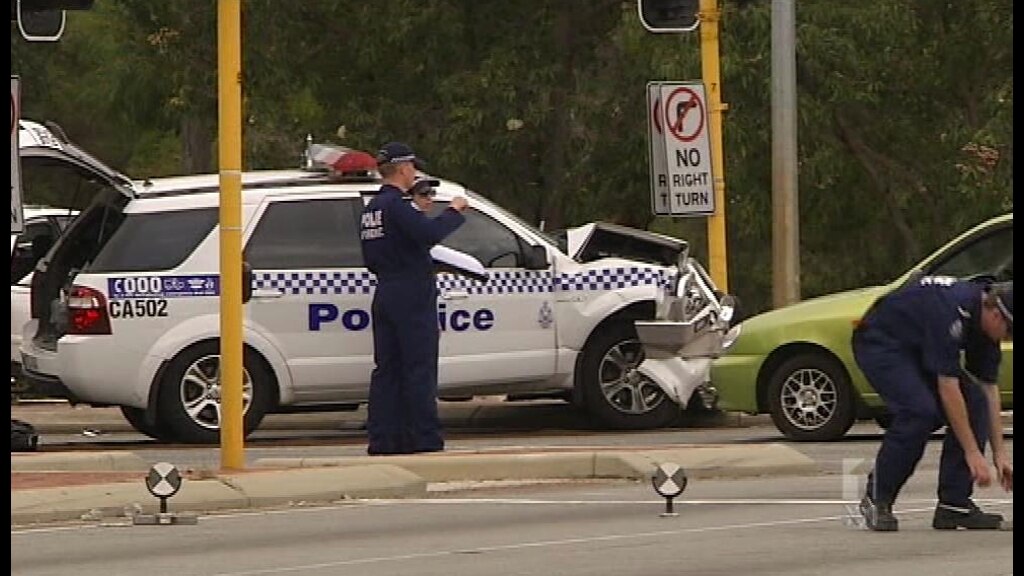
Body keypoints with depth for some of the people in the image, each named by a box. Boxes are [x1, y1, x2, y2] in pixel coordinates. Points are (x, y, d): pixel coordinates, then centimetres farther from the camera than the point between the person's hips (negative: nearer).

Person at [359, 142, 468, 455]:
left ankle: (383, 439, 8)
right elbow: (429, 234, -30)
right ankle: (424, 439, -6)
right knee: (419, 370, -6)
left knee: (387, 370, 9)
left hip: (384, 297, 9)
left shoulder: (372, 208, 16)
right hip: (412, 298, -9)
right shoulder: (395, 205, -14)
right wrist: (453, 212, -13)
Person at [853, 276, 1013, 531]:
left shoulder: (984, 319, -7)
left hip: (919, 347, 9)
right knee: (921, 411, -28)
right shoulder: (951, 311, -34)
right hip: (880, 344, -9)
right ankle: (877, 499, -10)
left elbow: (989, 389, 2)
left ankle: (954, 504, -5)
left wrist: (1000, 453, -1)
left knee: (974, 403, -9)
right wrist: (972, 453, -29)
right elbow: (948, 388, -33)